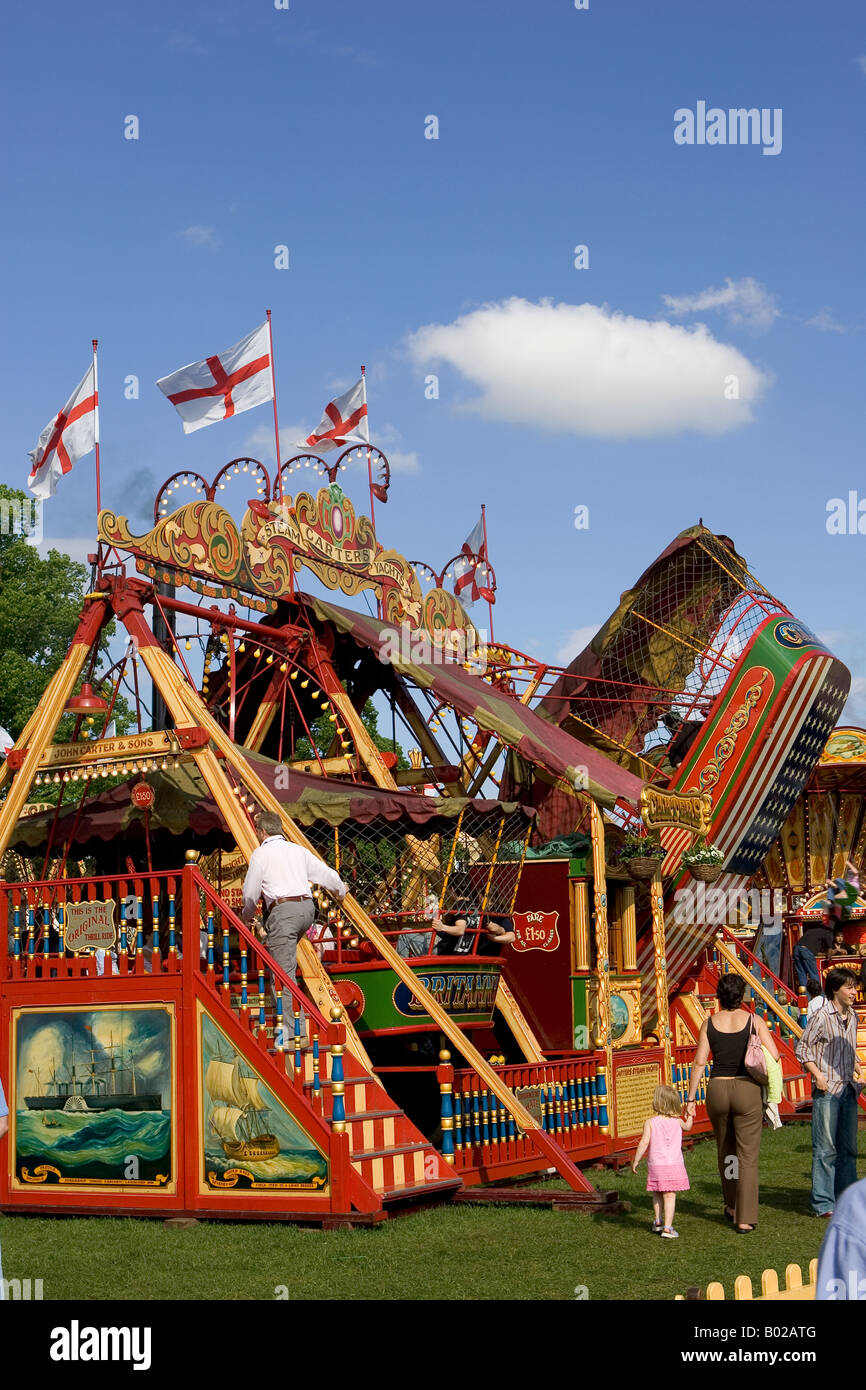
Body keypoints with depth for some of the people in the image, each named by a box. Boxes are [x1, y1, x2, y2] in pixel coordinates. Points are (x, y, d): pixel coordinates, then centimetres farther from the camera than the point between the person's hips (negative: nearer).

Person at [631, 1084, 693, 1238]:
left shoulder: (650, 1123, -7)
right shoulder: (677, 1121, 2)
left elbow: (644, 1142, -13)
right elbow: (687, 1126, 24)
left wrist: (636, 1160, -4)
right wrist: (690, 1116, 44)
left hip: (655, 1164, 0)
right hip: (674, 1164, 0)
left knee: (657, 1194, 17)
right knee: (670, 1196, -1)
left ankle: (657, 1222, 28)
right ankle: (667, 1227, -7)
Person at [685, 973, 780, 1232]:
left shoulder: (709, 1024, 0)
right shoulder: (753, 1021, -5)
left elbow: (699, 1063, -2)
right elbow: (774, 1056, -8)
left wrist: (690, 1098, 3)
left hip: (717, 1090, 3)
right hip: (747, 1091, -3)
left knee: (725, 1152, 22)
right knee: (748, 1157, 2)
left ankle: (731, 1206, 36)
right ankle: (744, 1218, -2)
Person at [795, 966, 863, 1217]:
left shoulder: (852, 1016, 10)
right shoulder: (822, 1016, -11)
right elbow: (802, 1048, -8)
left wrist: (858, 1071, 9)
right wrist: (818, 1075, -14)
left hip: (849, 1090, 7)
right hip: (827, 1091, -7)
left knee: (848, 1148, 12)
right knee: (825, 1148, -3)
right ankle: (823, 1204, 4)